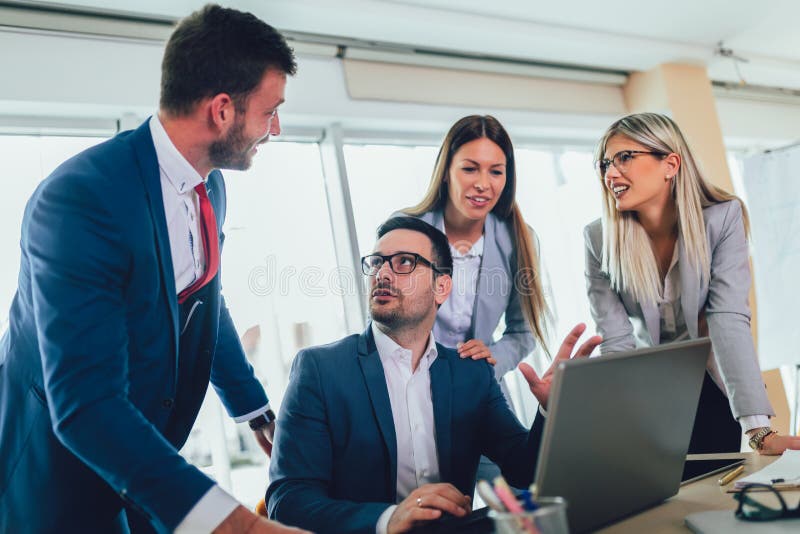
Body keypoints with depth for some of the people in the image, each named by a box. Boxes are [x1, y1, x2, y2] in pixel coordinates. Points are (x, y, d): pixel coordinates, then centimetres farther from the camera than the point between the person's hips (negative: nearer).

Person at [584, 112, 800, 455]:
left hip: (710, 385, 0)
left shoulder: (722, 217, -18)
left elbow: (729, 321, -26)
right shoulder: (599, 239, -16)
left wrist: (760, 431, -35)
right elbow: (615, 342, -18)